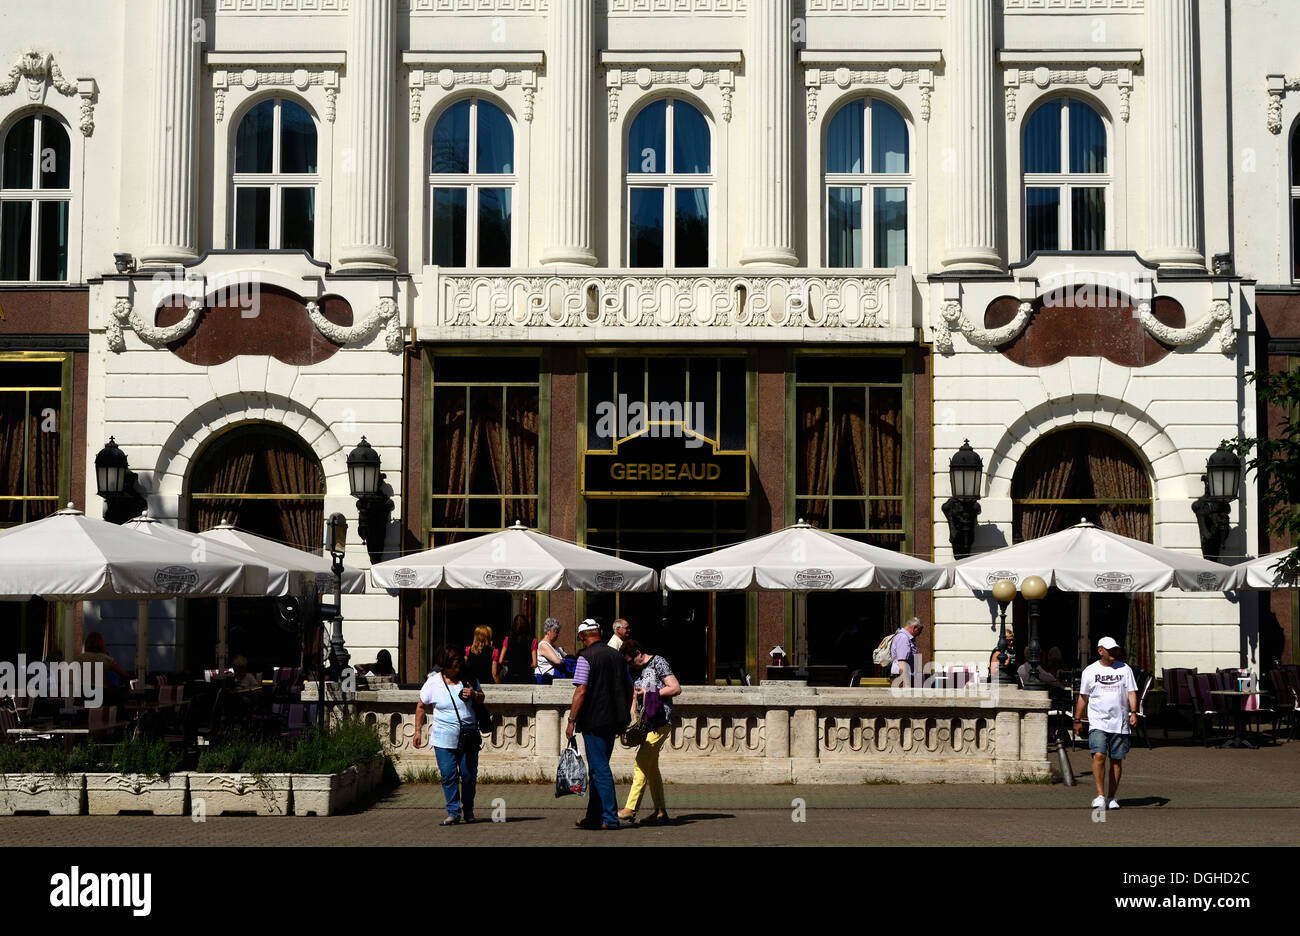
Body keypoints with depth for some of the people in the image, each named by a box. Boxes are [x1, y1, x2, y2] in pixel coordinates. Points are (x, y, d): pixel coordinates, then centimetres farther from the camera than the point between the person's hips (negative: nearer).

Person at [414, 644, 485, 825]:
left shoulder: (467, 678, 3)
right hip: (444, 739, -2)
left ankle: (468, 810, 23)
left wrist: (473, 695, -8)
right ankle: (453, 812, 7)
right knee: (449, 776, -4)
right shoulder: (433, 683, -3)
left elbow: (481, 697, 16)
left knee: (469, 775, 4)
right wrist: (418, 731, 7)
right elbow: (421, 707, 8)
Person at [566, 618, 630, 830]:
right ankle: (594, 817, 19)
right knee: (599, 769, 15)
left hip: (594, 721, -7)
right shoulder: (617, 655, 11)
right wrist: (624, 718, 24)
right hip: (613, 721, 7)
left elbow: (581, 692, -16)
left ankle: (610, 818, -7)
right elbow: (629, 691, 16)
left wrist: (571, 721, -12)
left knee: (600, 769, -4)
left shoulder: (586, 657, -10)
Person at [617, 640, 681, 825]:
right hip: (646, 723, 9)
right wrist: (632, 721, 8)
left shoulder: (658, 663, -6)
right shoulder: (635, 671, 18)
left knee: (642, 762, -16)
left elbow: (676, 689, -11)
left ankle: (631, 809, -21)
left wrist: (649, 693, -11)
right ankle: (660, 812, 13)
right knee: (651, 767, 8)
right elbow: (634, 698, 22)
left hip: (660, 722, -9)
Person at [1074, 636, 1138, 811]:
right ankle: (1100, 795, -15)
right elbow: (1083, 697, 11)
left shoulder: (1124, 669, 8)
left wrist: (1133, 712, -10)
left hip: (1120, 724, 2)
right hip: (1098, 723, -2)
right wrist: (1077, 719, 10)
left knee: (1117, 760, 4)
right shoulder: (1090, 671, 6)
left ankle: (1112, 797, 13)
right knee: (1099, 756, -17)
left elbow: (1131, 692, 5)